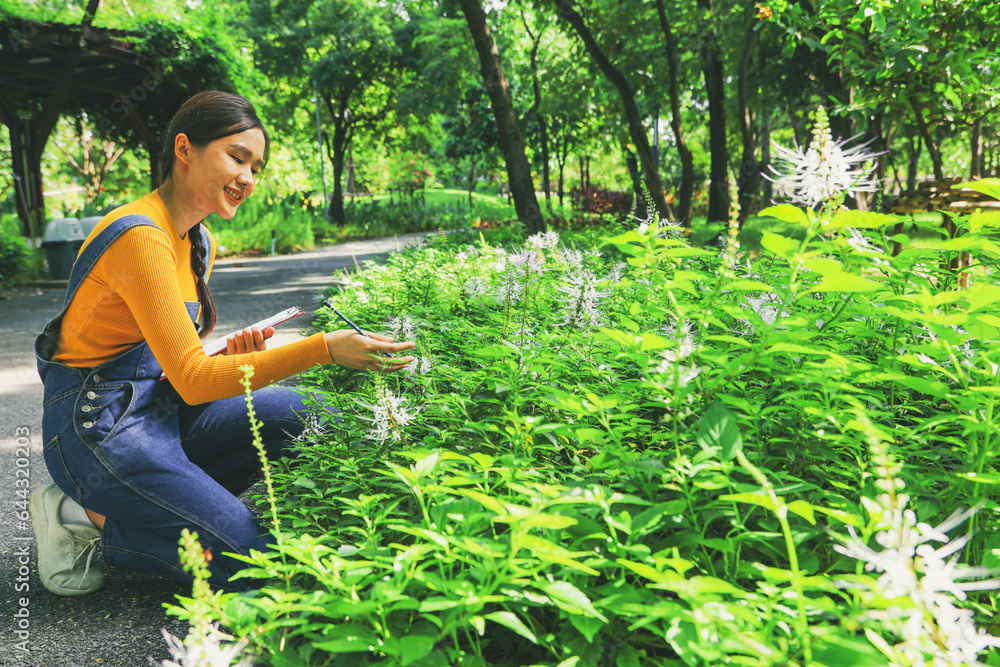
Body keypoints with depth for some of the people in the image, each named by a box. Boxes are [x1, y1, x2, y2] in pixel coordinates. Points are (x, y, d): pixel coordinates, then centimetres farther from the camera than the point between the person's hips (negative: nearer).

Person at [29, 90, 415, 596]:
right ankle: (91, 522, -1)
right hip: (100, 428, -9)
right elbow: (191, 380, -25)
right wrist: (322, 348, -30)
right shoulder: (140, 235, -20)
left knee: (295, 414, -10)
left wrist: (230, 356, -8)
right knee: (259, 563, -14)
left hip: (156, 411, 9)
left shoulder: (200, 244, 9)